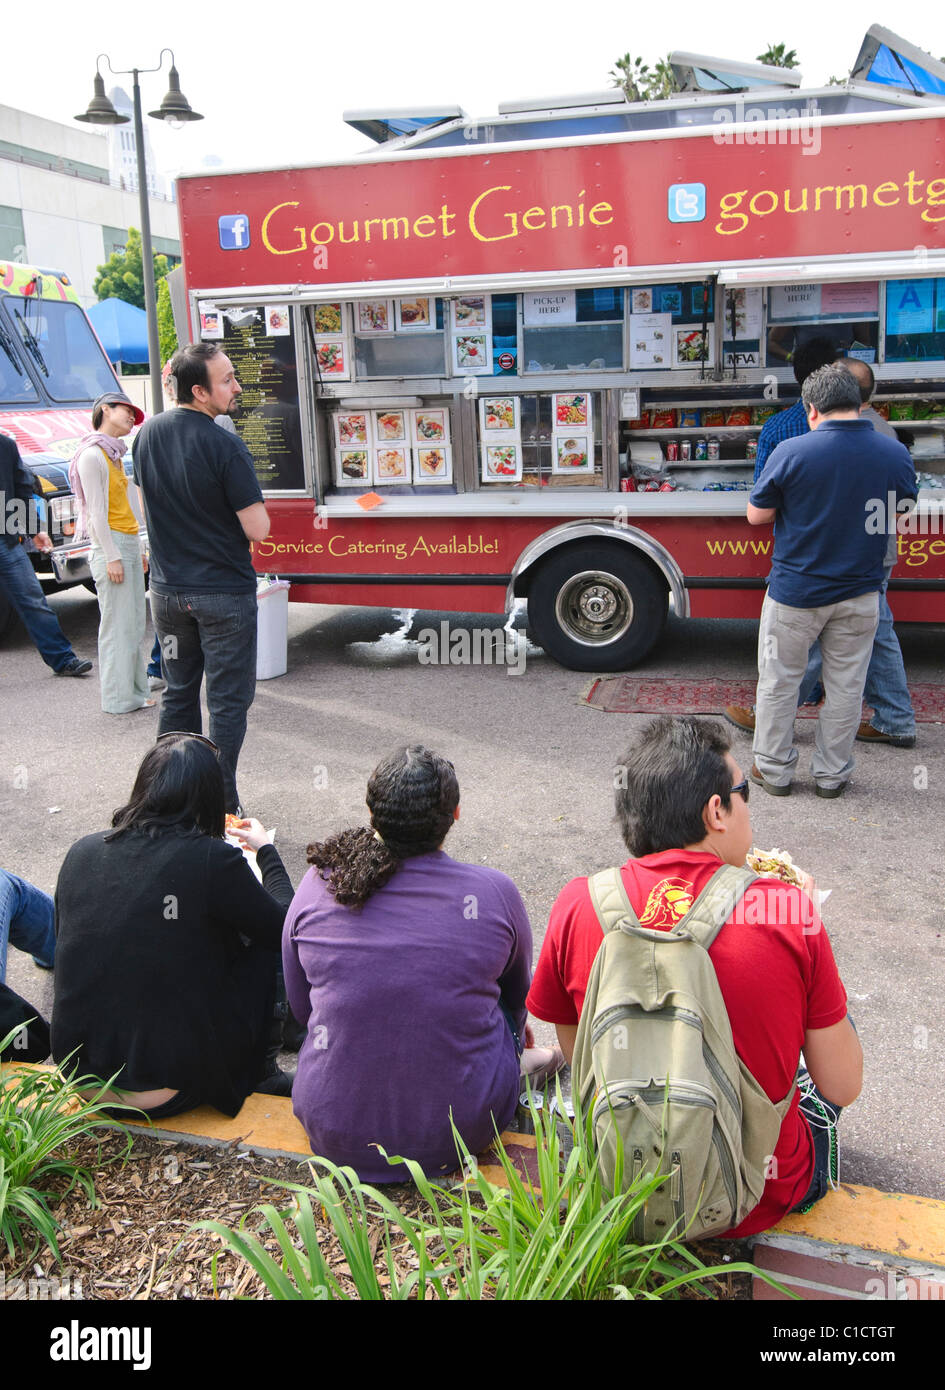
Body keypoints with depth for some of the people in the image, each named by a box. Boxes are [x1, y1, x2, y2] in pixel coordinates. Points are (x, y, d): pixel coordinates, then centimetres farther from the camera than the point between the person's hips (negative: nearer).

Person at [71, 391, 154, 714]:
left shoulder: (114, 455, 18)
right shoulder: (92, 455, -10)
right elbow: (96, 512, -15)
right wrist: (112, 556, -19)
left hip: (128, 545, 9)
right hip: (110, 546, -9)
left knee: (134, 625, 10)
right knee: (117, 625, -6)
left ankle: (135, 692, 16)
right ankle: (118, 699, 0)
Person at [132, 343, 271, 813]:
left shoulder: (146, 433, 1)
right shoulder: (225, 447, -20)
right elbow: (258, 529, -19)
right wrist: (246, 506, 1)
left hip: (167, 589, 6)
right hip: (224, 593, -6)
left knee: (178, 694, 18)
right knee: (227, 702, 5)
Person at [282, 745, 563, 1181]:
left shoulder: (318, 885, -8)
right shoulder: (494, 892, -11)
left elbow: (300, 1006, 7)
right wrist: (518, 1047, 32)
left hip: (334, 1132, 2)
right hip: (461, 1132, -1)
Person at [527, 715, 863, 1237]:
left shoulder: (577, 905, -14)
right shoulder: (788, 908, -20)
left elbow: (577, 1054, 1)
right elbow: (843, 1089, -7)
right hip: (759, 1204, -1)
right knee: (838, 1021, 22)